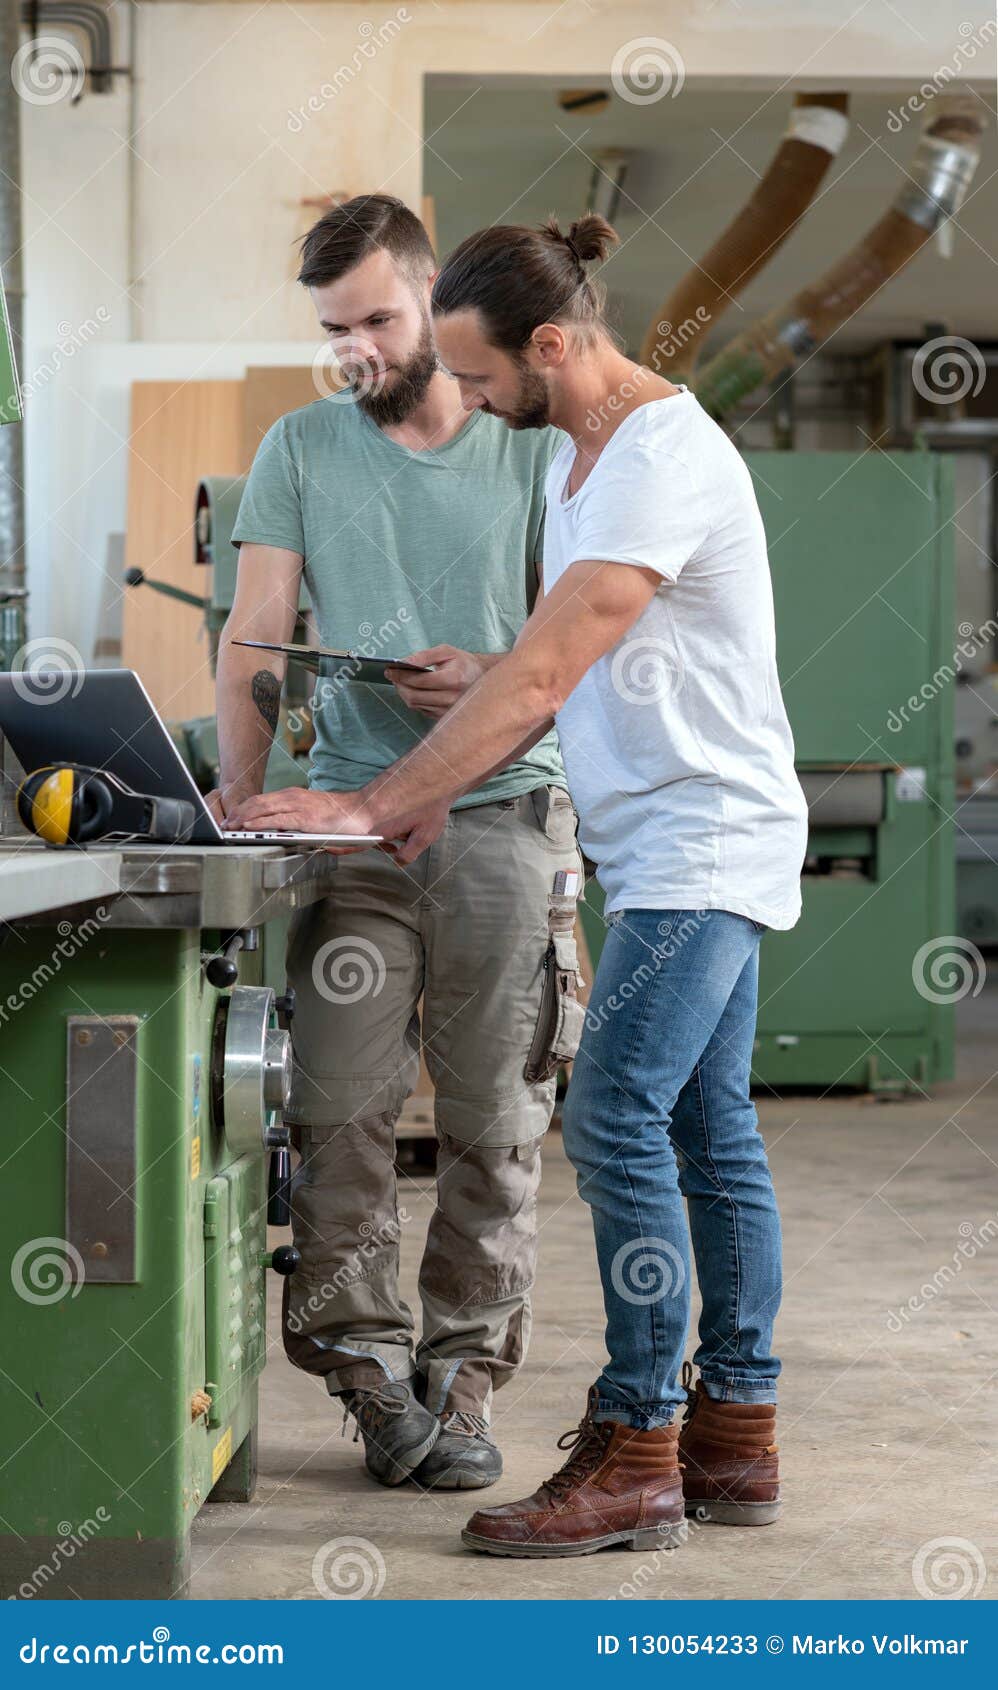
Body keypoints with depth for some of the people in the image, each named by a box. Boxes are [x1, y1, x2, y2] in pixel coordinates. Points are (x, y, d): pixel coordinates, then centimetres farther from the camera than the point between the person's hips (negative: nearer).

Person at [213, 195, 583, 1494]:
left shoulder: (534, 450, 7)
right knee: (341, 1108, -6)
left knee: (495, 1122, 1)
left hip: (505, 814, -1)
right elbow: (257, 632, 4)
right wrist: (243, 777, -11)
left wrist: (495, 681, -12)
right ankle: (367, 1369, 0)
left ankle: (465, 1374, 8)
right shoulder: (300, 451, 10)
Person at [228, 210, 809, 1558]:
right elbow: (557, 679, 18)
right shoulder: (580, 458, 14)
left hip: (704, 842, -10)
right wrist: (441, 794, 8)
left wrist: (375, 805, -24)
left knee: (615, 1120, -14)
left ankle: (635, 1456, -9)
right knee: (708, 1134, 11)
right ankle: (736, 1437, 17)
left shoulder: (663, 457, -20)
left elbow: (541, 672, -25)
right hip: (675, 850, 10)